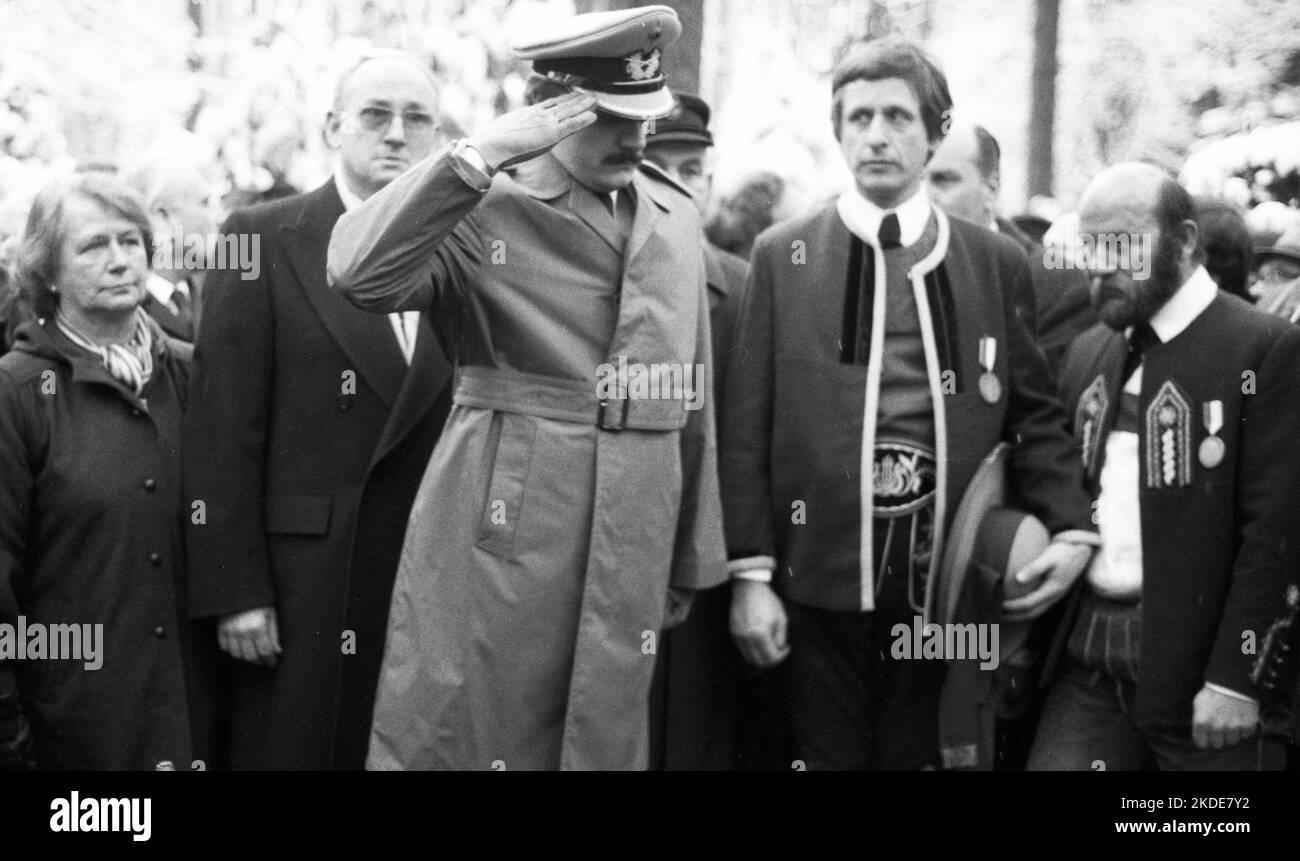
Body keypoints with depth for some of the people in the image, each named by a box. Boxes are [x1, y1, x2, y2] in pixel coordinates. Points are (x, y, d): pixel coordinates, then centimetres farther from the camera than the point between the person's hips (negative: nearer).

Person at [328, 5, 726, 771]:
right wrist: (477, 158, -25)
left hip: (628, 557, 5)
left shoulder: (678, 220, 12)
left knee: (606, 743, 11)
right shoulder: (483, 213, -4)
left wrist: (693, 561, 16)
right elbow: (360, 274, -22)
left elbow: (692, 398, 16)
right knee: (455, 739, 1)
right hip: (499, 545, -4)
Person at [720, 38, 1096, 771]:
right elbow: (747, 427, 1)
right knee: (828, 753, 5)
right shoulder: (782, 257, 4)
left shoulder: (997, 264, 7)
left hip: (947, 580, 1)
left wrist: (1072, 530, -7)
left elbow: (1038, 414, 9)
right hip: (821, 575, -1)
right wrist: (751, 574, -5)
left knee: (922, 752, 7)